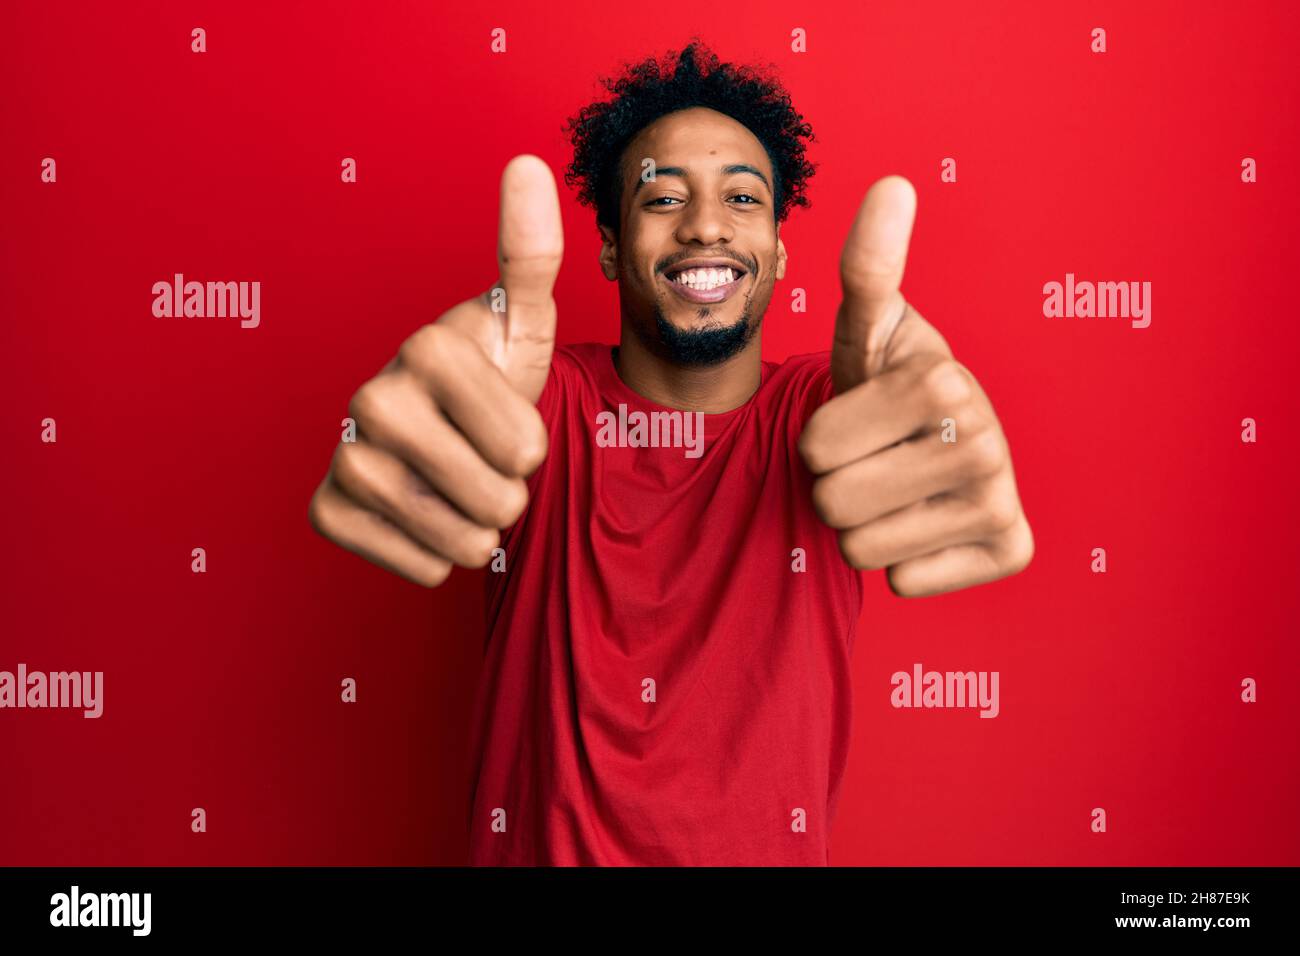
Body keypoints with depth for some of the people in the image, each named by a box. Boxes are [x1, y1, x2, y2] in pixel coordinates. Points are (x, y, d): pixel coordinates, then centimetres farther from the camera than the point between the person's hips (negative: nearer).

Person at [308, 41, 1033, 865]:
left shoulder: (825, 404, -10)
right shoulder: (540, 395, -11)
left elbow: (903, 401, -30)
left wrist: (922, 402, -52)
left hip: (772, 845, 1)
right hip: (535, 845, 0)